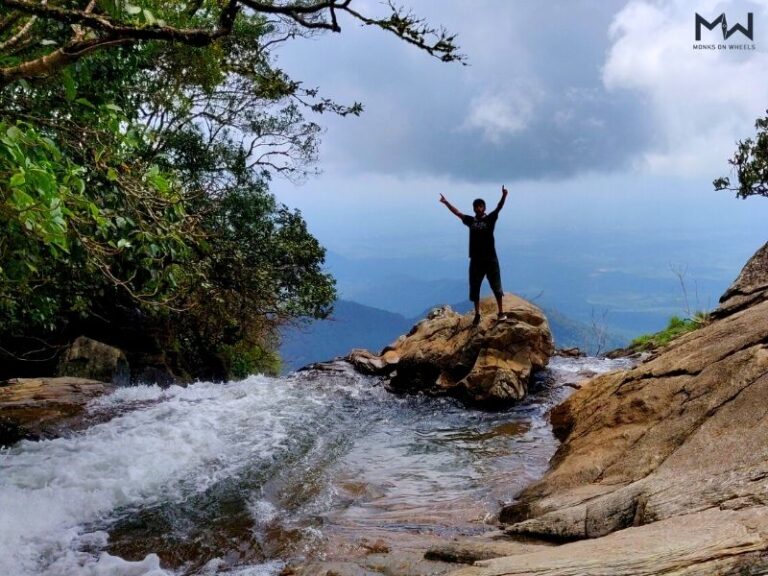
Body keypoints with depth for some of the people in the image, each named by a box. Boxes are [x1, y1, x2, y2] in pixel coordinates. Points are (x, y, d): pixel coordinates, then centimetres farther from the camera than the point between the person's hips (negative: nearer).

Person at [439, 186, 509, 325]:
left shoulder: (490, 219, -3)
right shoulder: (470, 220, 7)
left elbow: (499, 208, -18)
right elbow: (457, 212, 14)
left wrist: (504, 196, -34)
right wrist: (446, 203, 10)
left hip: (490, 259, -3)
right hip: (475, 260, 3)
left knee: (496, 286, 6)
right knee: (474, 288, 6)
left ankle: (501, 311, 18)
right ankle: (477, 315, 16)